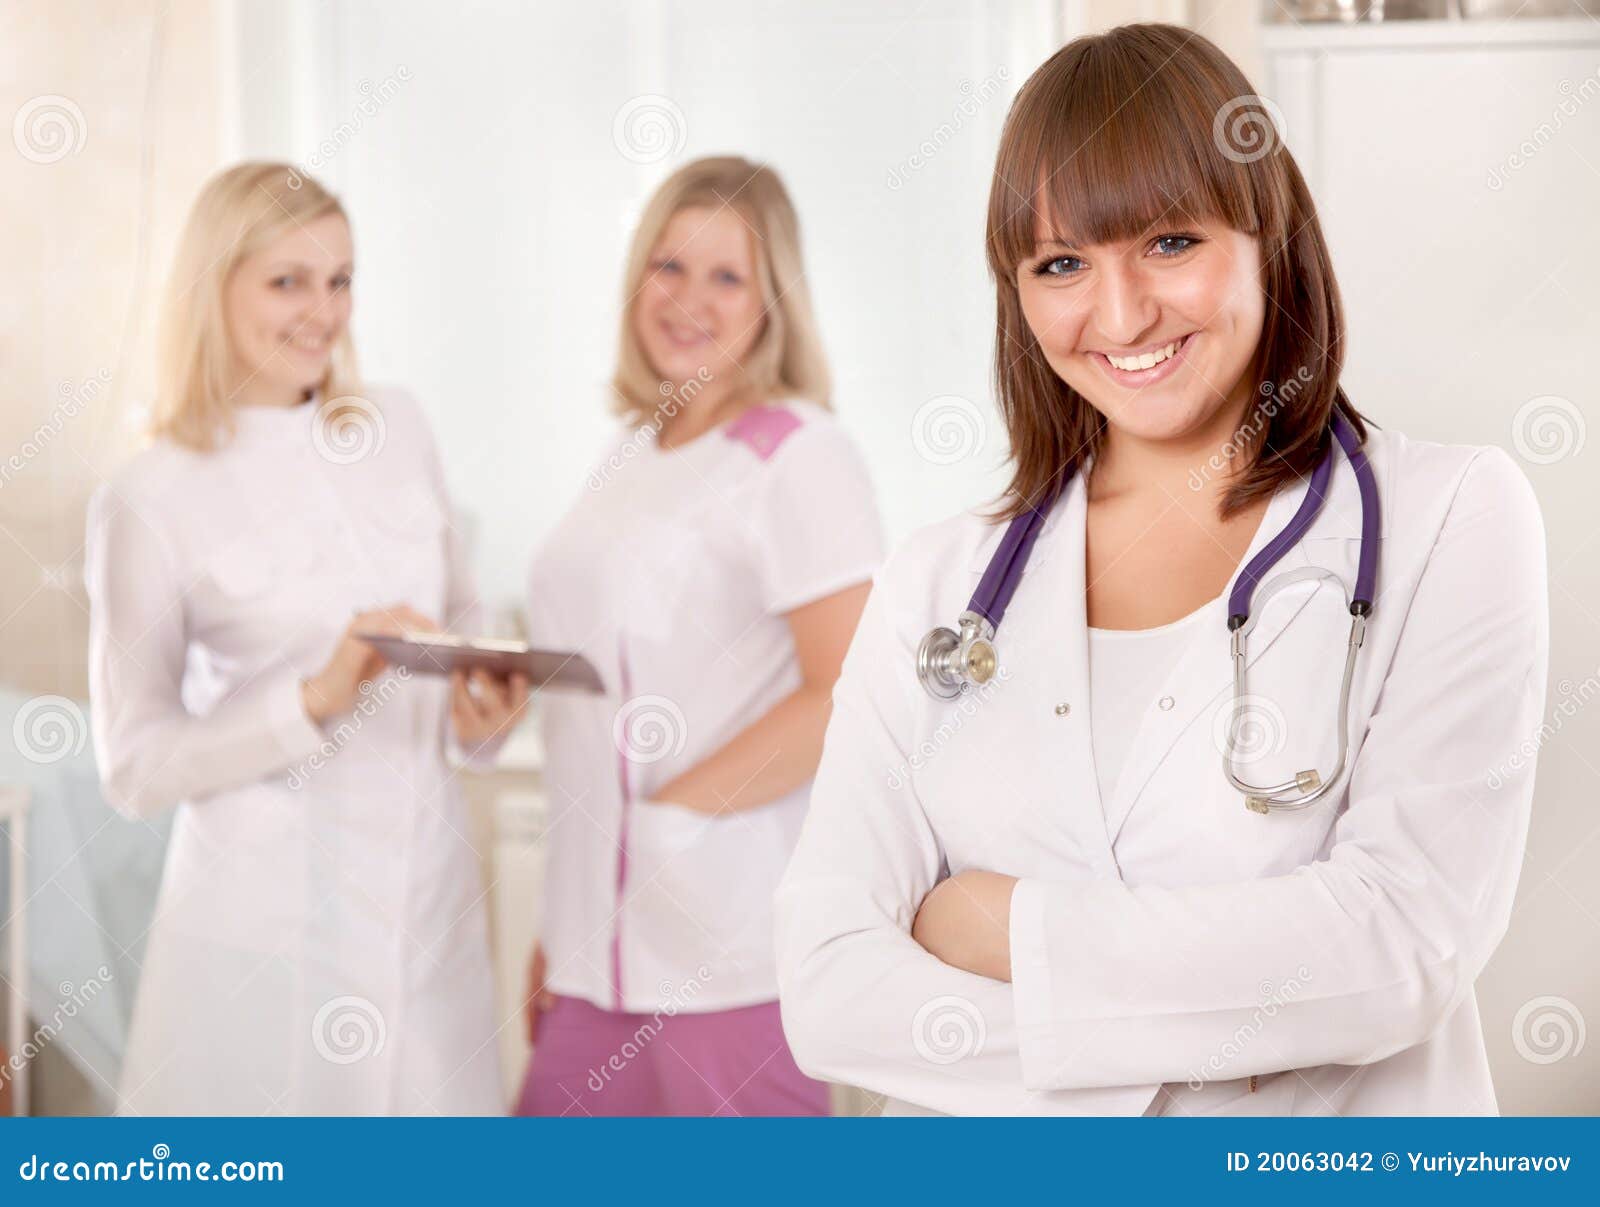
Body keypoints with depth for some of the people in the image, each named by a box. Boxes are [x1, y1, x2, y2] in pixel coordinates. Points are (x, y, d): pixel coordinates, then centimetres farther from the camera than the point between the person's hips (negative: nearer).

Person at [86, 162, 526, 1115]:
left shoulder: (398, 430, 7)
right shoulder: (151, 501, -7)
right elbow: (133, 765, -6)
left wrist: (487, 701, -2)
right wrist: (316, 699, -18)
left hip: (430, 888, 4)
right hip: (268, 917, -4)